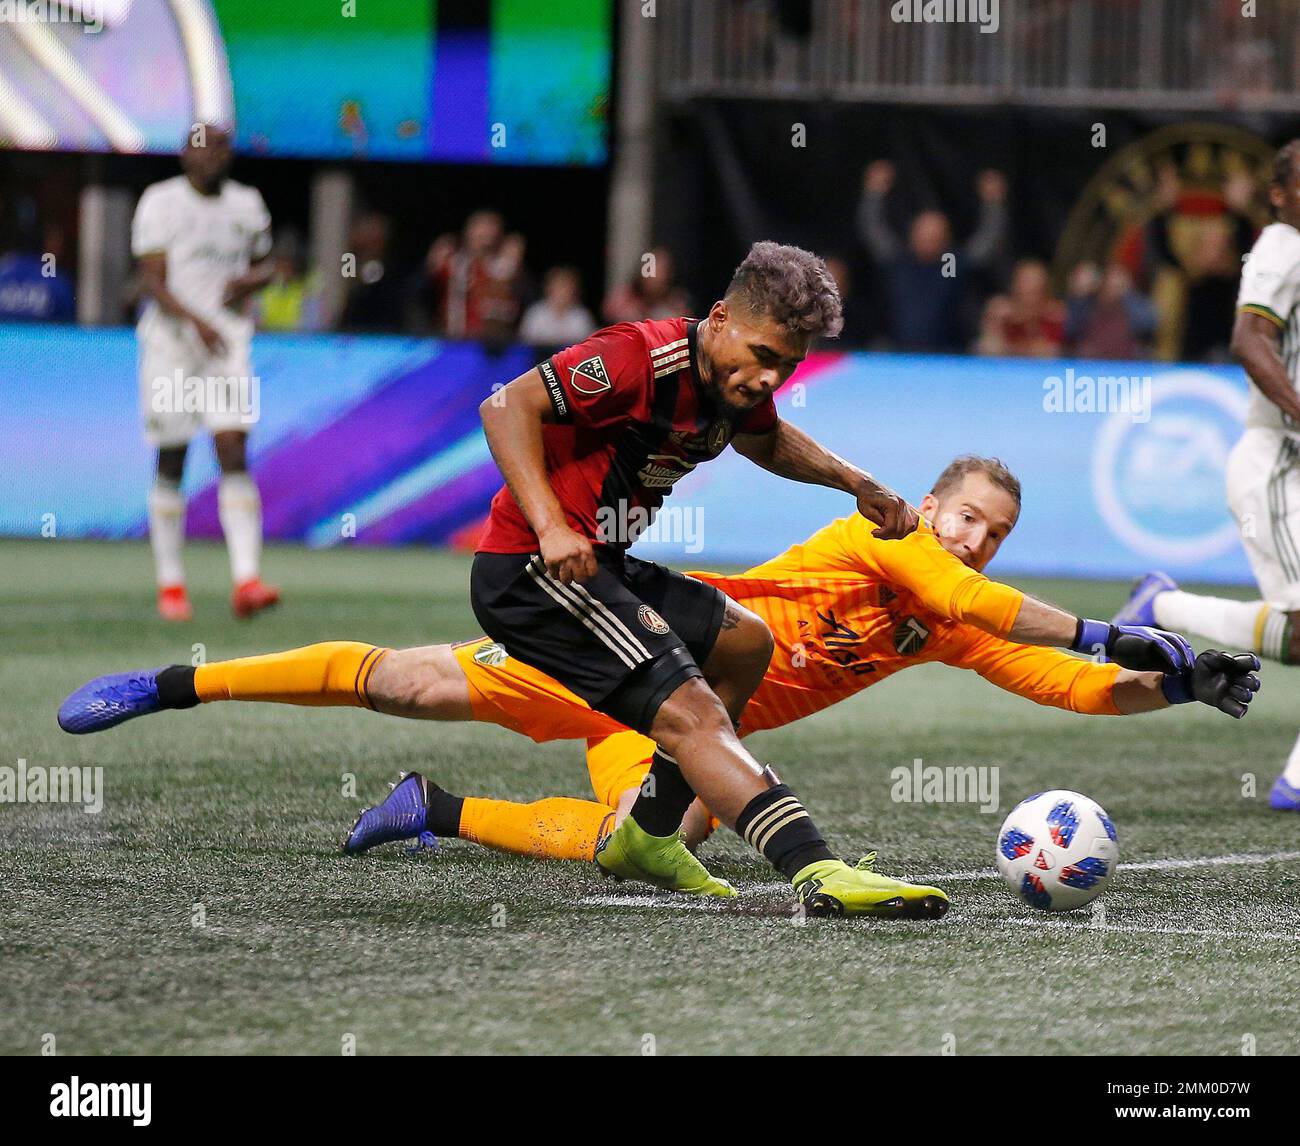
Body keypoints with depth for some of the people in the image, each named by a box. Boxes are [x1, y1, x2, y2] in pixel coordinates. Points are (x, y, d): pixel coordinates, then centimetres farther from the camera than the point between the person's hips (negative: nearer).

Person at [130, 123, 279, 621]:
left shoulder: (247, 204, 9)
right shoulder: (161, 202, -5)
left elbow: (263, 264, 22)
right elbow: (151, 281, -12)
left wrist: (249, 281, -2)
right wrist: (196, 320, -26)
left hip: (229, 341, 2)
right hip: (170, 340, -2)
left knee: (234, 453, -11)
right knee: (171, 463, 4)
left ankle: (246, 580, -18)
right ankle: (170, 583, 15)